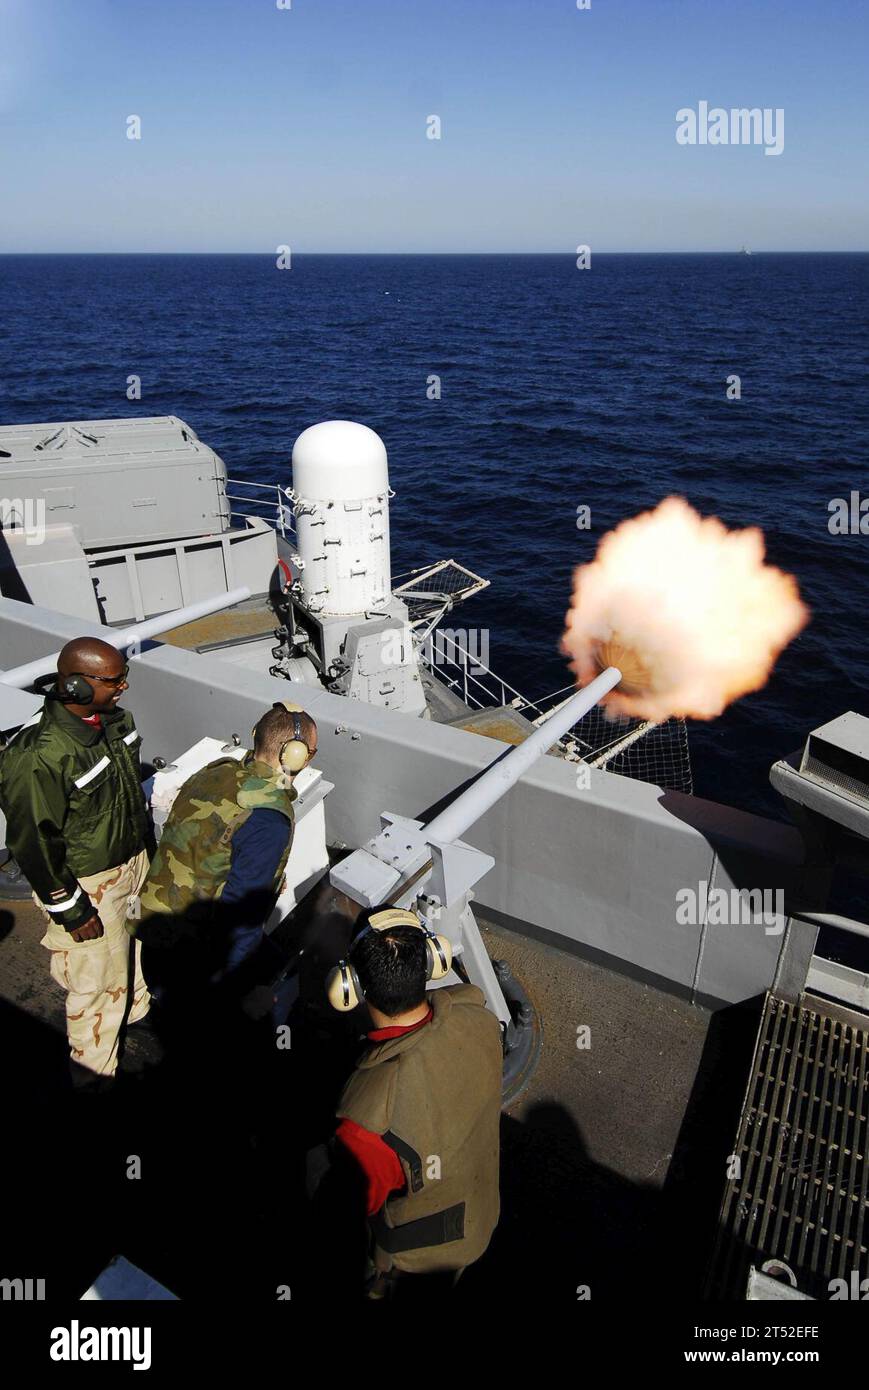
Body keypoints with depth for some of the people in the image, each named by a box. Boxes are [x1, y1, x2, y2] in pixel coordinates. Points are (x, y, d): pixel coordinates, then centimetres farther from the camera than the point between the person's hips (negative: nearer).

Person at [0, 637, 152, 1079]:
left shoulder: (116, 717, -7)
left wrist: (147, 848, 18)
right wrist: (68, 908, -16)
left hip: (134, 861, 8)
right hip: (88, 885, -7)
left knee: (134, 945, 29)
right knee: (98, 981, 10)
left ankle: (136, 1009, 57)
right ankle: (94, 1071, 34)